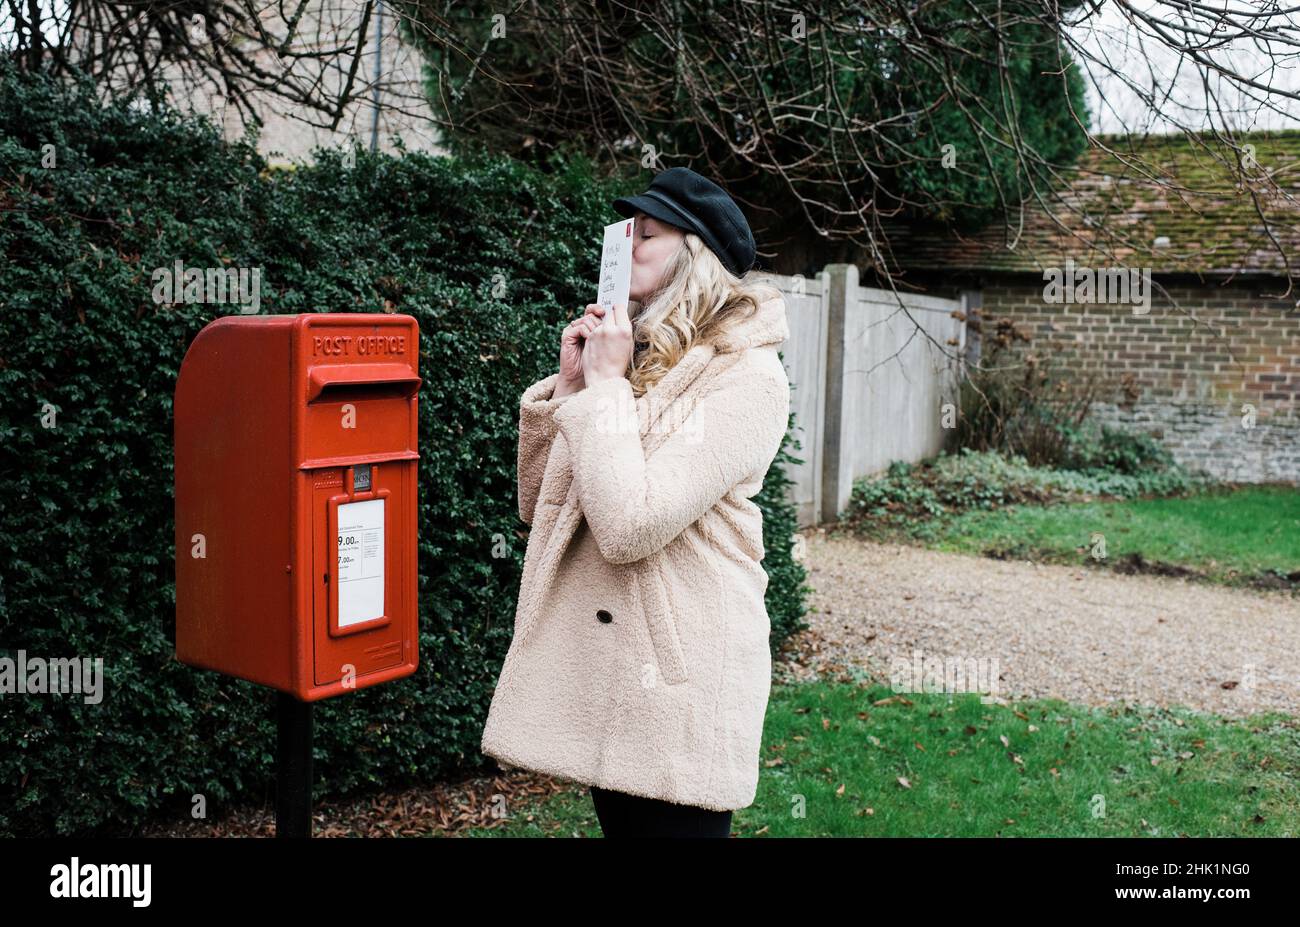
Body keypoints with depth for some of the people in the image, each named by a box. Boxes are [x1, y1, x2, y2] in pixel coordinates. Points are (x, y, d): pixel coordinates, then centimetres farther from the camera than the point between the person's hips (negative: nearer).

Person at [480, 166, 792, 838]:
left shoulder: (747, 377, -15)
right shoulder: (634, 354, 8)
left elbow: (628, 527, -25)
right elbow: (537, 506, 8)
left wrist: (605, 385, -16)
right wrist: (567, 386, -3)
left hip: (676, 665, -7)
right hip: (595, 659, 7)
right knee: (618, 820, 20)